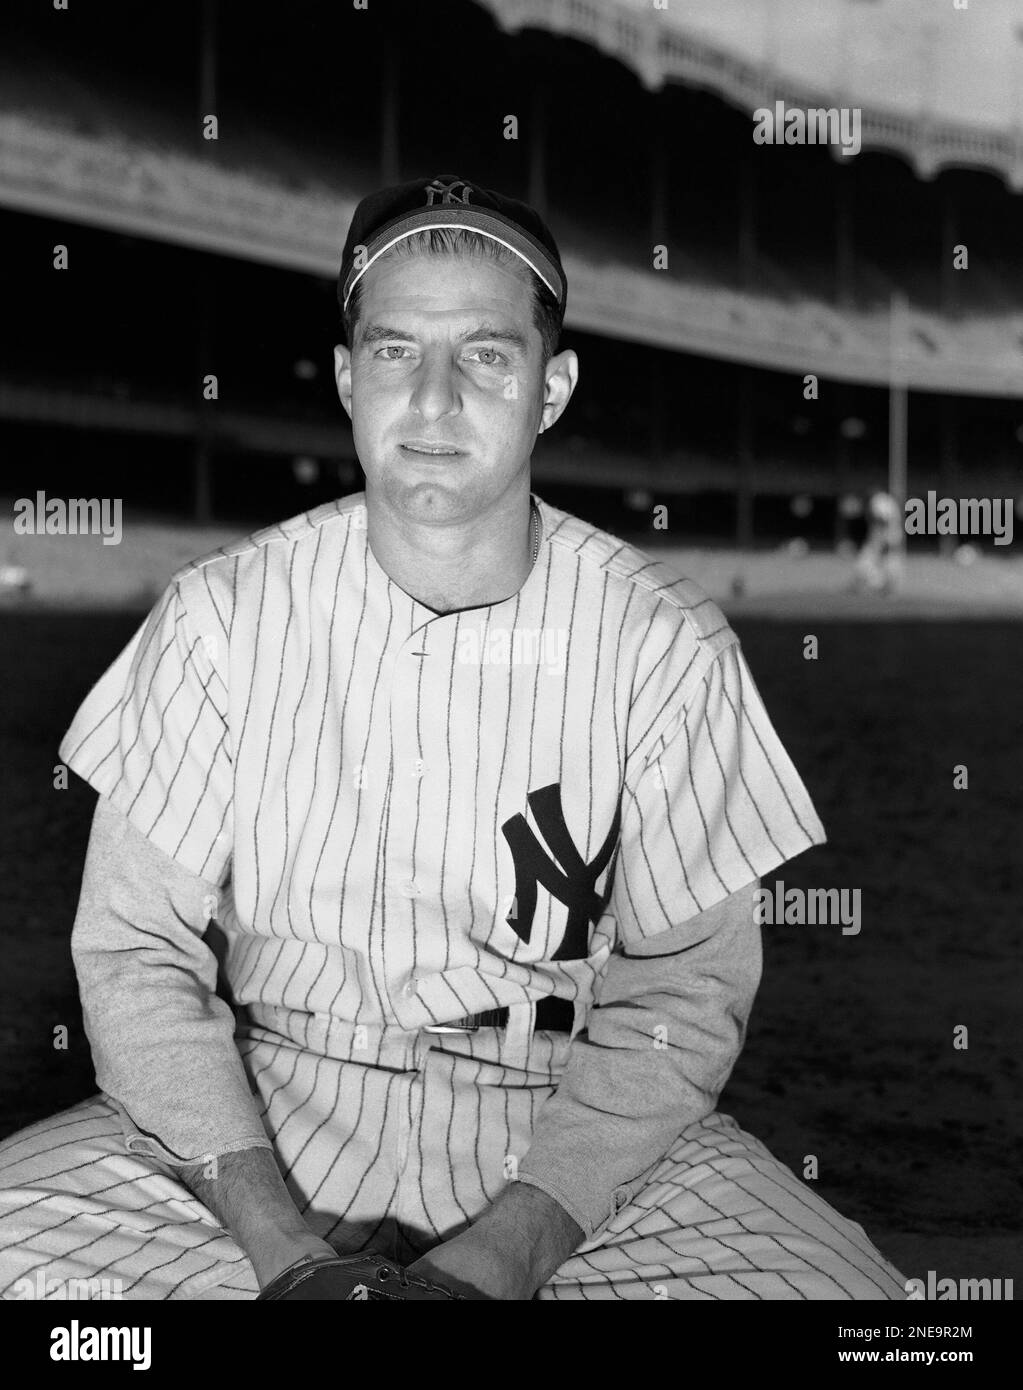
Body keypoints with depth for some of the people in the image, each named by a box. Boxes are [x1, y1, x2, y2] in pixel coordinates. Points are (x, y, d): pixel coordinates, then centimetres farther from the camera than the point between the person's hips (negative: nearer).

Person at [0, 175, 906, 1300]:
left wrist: (513, 1245, -17)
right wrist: (271, 1233, -16)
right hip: (257, 1116, 1)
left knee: (839, 1287, -24)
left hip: (573, 1129, 0)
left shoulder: (665, 646, -6)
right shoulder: (224, 615, -4)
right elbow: (133, 945, -3)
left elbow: (683, 988, -4)